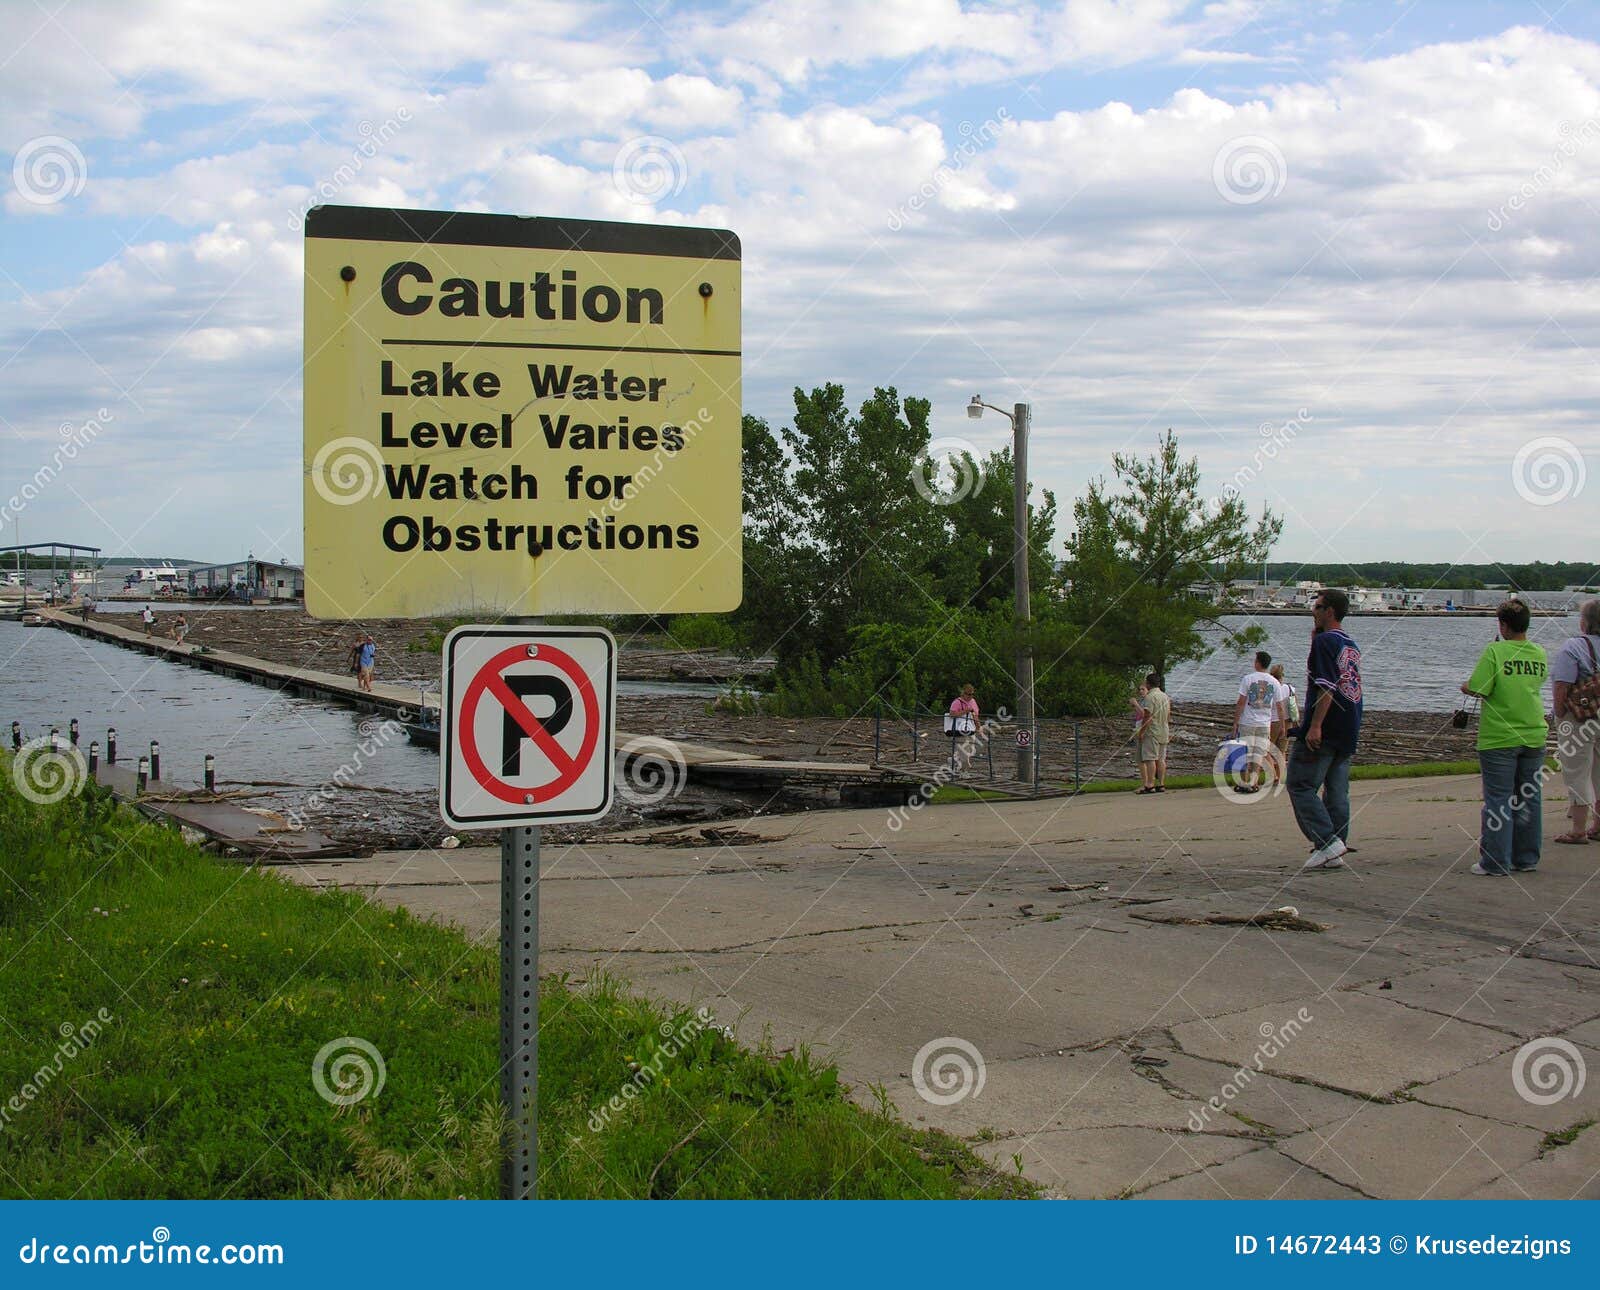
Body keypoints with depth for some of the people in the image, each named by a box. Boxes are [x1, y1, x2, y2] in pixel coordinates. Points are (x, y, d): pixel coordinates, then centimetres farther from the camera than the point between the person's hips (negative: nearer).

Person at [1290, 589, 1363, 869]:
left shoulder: (1325, 641, -11)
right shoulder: (1351, 645, 17)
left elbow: (1327, 686, -20)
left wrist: (1315, 725, -24)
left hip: (1323, 732, -9)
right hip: (1348, 734, 9)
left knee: (1300, 785, -4)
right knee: (1337, 791, 8)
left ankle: (1326, 841, -14)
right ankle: (1335, 852, 6)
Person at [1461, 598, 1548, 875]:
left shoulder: (1495, 651, -13)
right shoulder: (1540, 653, 3)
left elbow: (1478, 688, -18)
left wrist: (1465, 686, 4)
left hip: (1499, 739, -5)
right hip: (1534, 736, 5)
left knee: (1498, 800, 0)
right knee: (1530, 799, 12)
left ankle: (1495, 862, 1)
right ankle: (1527, 859, 19)